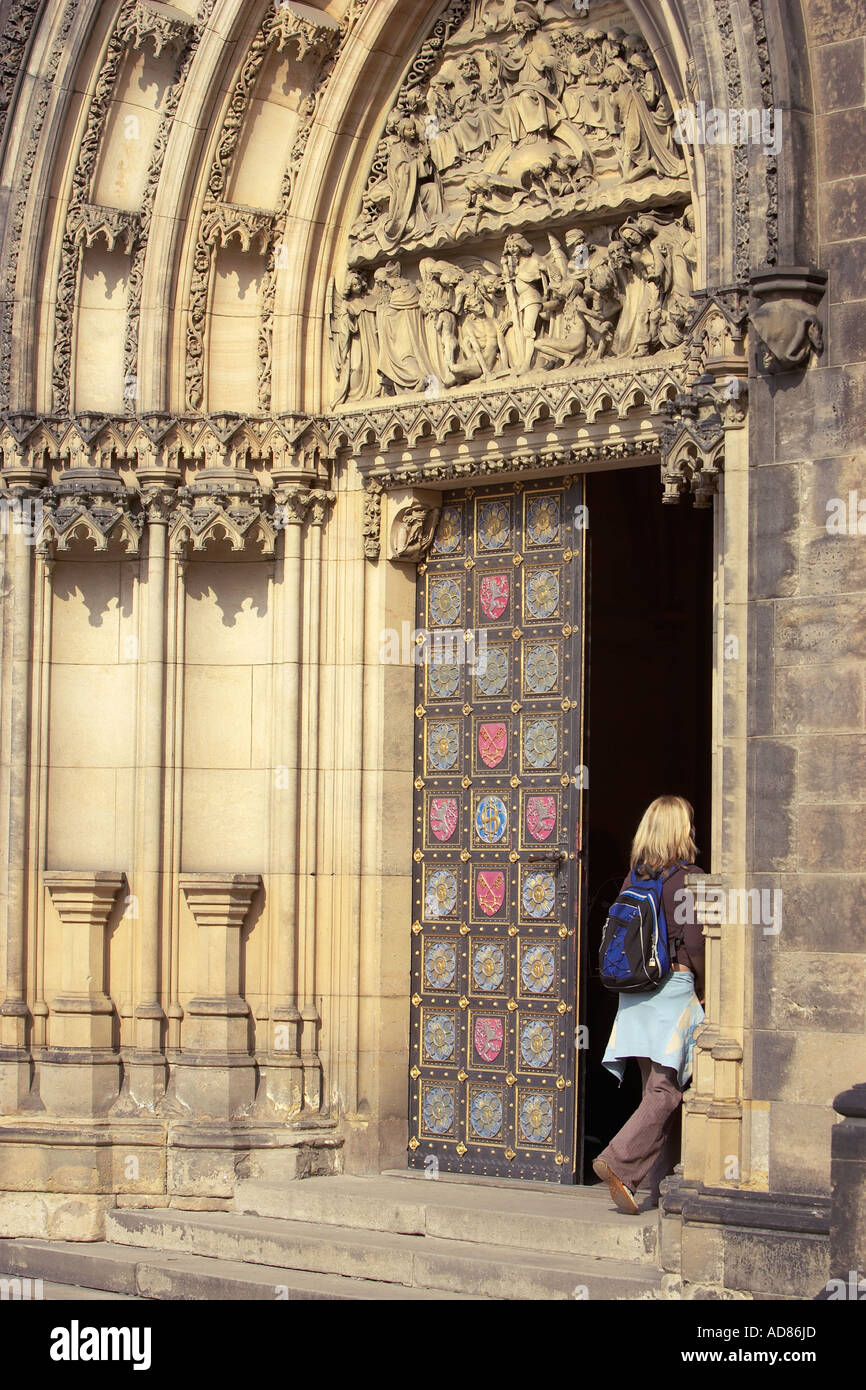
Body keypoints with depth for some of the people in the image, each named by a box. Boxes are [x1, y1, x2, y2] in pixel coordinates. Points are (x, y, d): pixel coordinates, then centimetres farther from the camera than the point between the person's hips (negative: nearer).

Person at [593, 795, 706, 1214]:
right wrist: (703, 989, 1)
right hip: (674, 989, -6)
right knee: (667, 1090, -7)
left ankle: (658, 1184, 12)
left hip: (635, 992, 6)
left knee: (657, 1088, 11)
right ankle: (617, 1162, -20)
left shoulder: (633, 879, 8)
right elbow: (695, 943, -12)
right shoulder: (688, 877, -9)